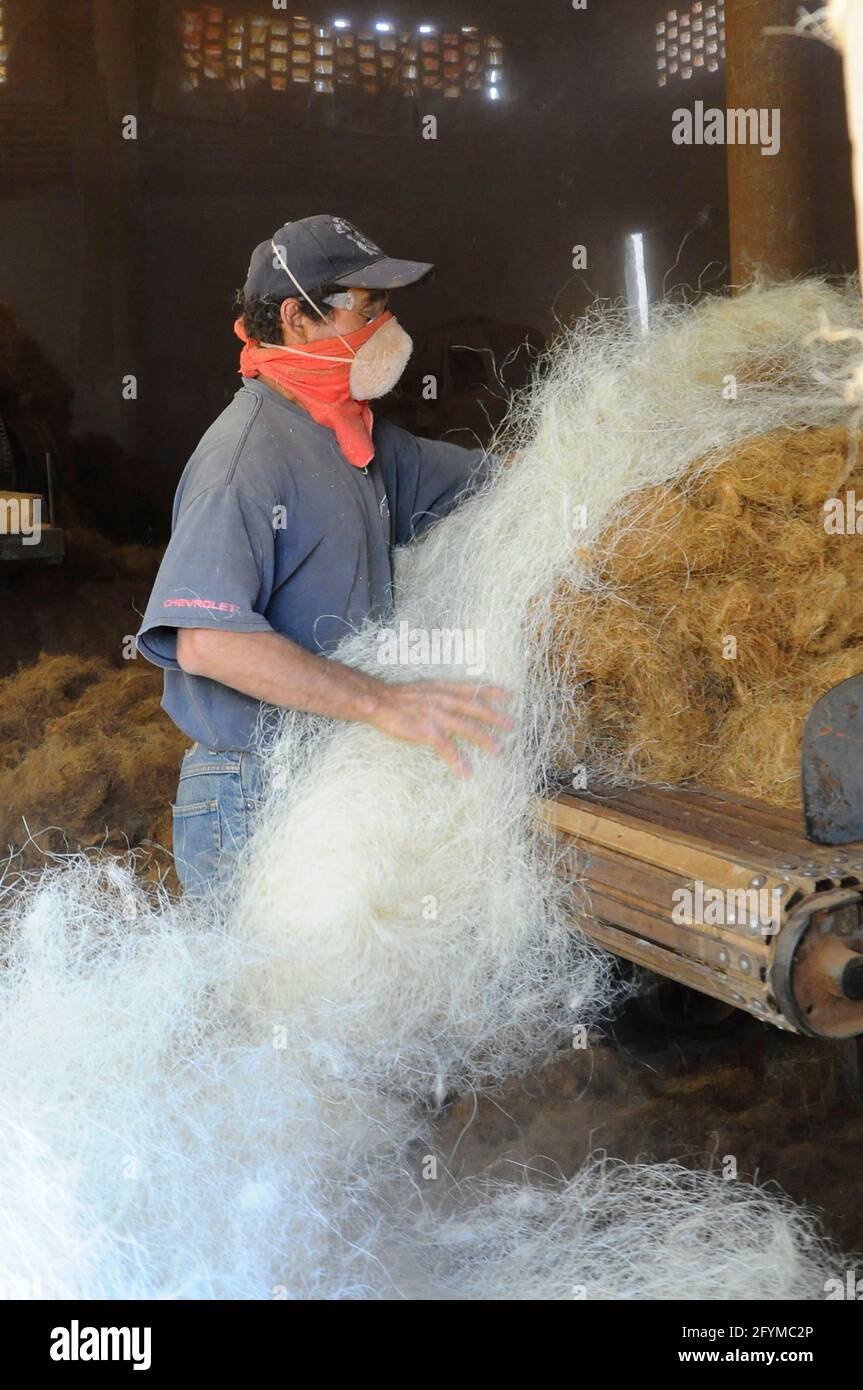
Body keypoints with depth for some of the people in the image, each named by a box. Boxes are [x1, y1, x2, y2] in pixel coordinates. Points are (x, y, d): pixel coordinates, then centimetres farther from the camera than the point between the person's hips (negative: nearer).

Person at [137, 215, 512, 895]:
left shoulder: (357, 436, 12)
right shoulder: (247, 454, -18)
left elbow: (492, 478, 25)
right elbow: (206, 640, -31)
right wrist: (381, 700, -32)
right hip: (254, 805, -8)